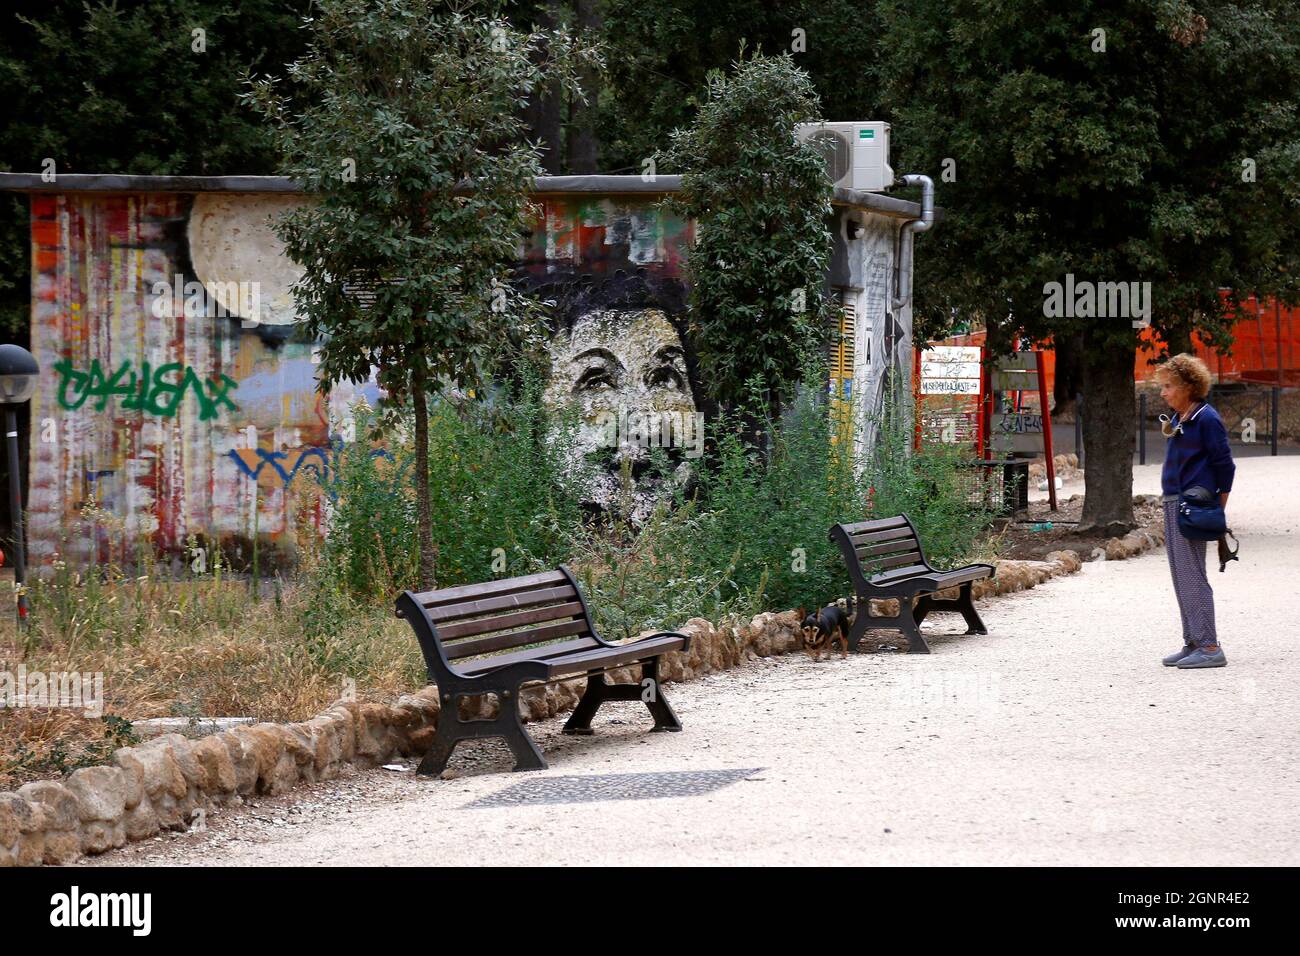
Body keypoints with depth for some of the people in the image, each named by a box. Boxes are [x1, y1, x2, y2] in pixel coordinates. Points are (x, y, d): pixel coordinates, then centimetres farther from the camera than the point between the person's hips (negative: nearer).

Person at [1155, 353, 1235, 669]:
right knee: (1180, 576, 11)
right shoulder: (1177, 419, 14)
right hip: (1173, 502, 10)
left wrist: (1217, 511, -12)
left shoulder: (1206, 418, -11)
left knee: (1191, 575, -10)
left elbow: (1224, 465, -11)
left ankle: (1209, 647, -9)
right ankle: (1192, 642, 17)